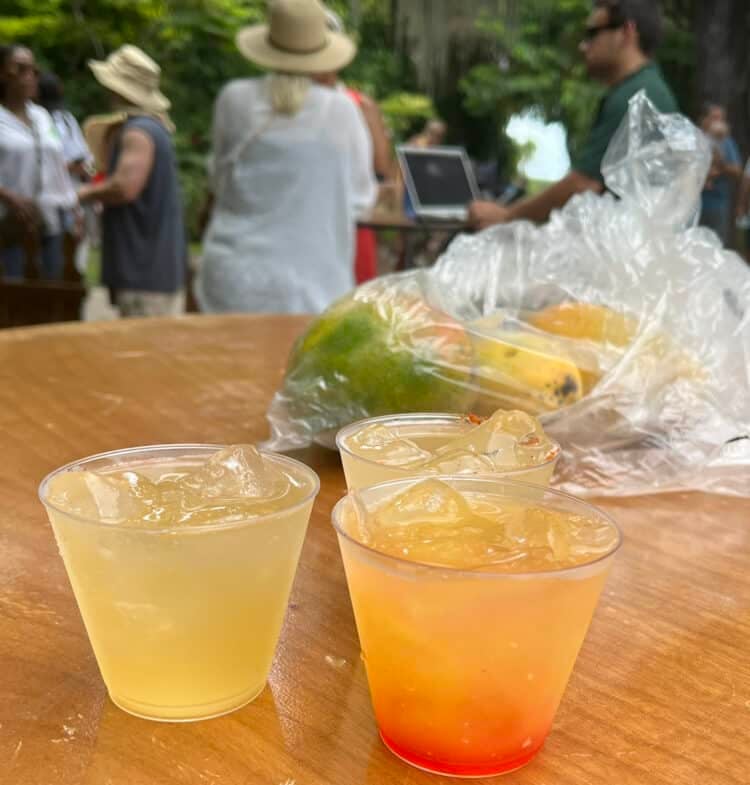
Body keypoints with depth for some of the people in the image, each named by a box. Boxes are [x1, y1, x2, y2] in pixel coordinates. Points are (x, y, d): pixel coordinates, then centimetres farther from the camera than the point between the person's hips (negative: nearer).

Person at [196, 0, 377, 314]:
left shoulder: (234, 100, -1)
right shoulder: (342, 111, -5)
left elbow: (219, 176, 12)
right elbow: (359, 196, 5)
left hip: (235, 277, 2)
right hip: (311, 284, -1)